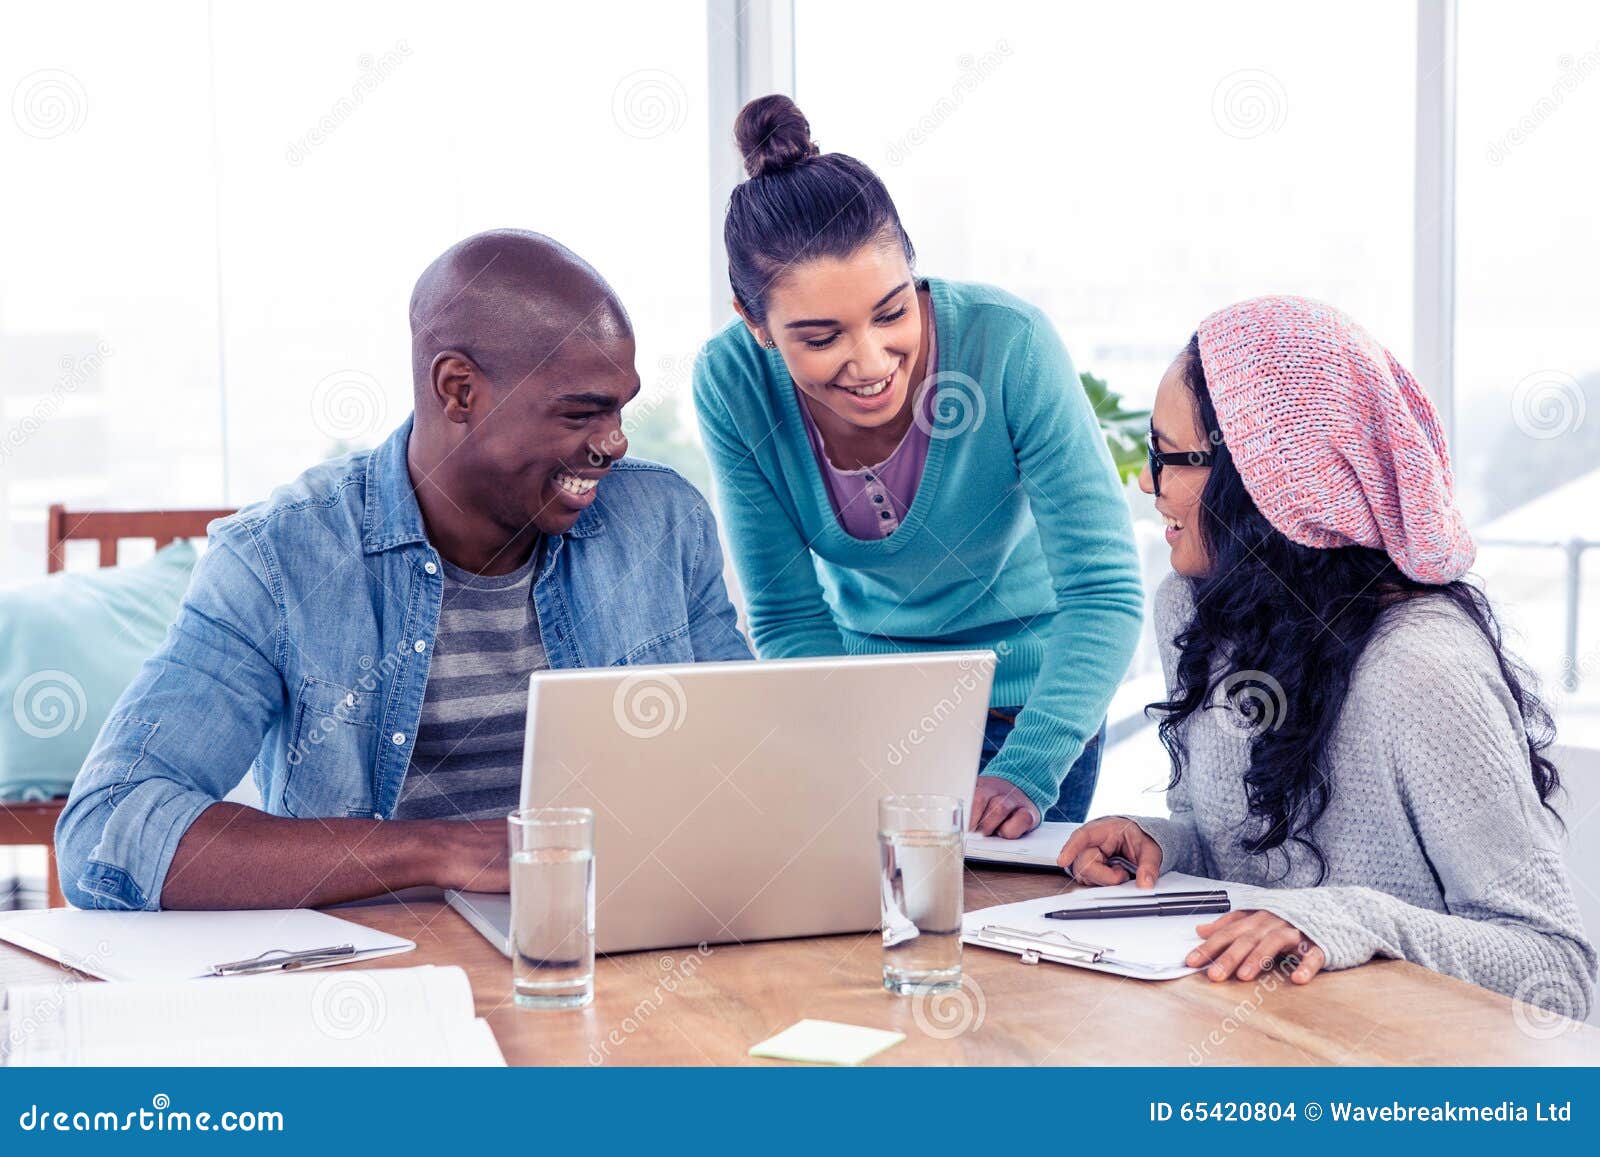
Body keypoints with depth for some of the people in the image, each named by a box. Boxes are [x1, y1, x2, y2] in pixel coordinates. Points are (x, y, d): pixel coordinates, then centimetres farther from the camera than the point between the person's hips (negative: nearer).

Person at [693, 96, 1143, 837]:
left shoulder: (1009, 345, -29)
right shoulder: (733, 384, -21)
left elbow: (1104, 593, -27)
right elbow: (788, 619, -13)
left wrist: (1027, 773, -39)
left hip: (1024, 699, -1)